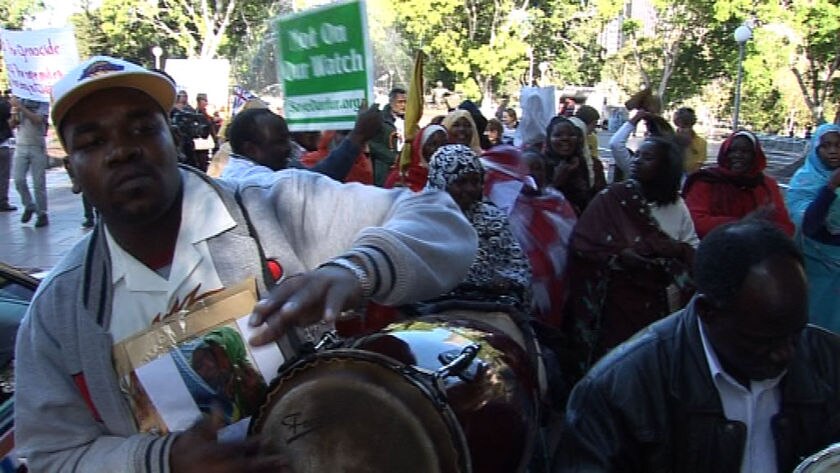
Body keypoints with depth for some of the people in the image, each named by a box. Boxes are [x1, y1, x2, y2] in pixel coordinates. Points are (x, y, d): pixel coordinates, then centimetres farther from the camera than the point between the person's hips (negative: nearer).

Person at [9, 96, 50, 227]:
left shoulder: (43, 103, -2)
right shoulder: (19, 101, 9)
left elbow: (37, 120, -19)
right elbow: (12, 125, 8)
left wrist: (20, 107, -21)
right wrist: (15, 112, -10)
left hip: (37, 147, -3)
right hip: (20, 146, 4)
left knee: (39, 183, -1)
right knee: (19, 180, -4)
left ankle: (42, 214, 6)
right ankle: (29, 206, 17)